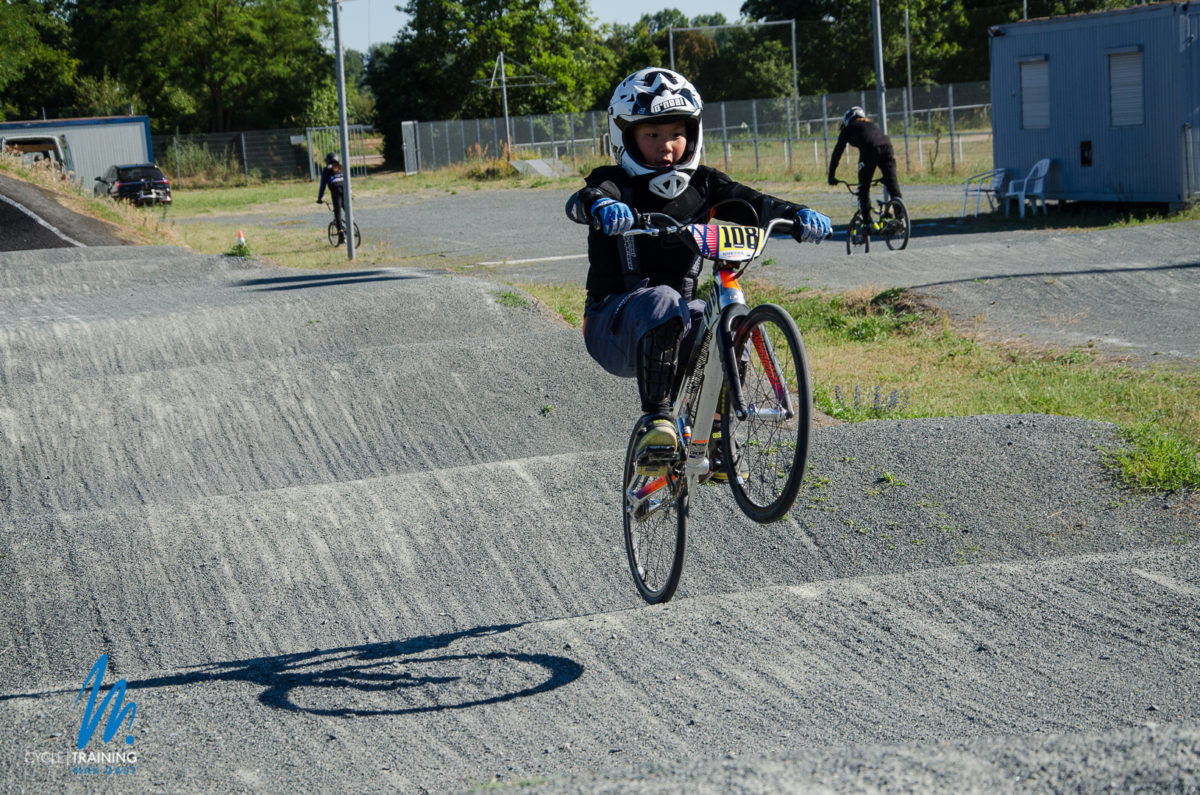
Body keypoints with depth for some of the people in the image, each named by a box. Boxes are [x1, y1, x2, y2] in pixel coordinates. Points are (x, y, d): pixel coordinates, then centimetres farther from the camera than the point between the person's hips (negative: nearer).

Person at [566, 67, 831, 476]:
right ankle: (656, 419, -32)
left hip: (679, 314, 5)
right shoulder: (617, 182, -6)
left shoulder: (701, 185, 7)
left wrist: (797, 214, -28)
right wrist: (602, 206, -54)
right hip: (615, 323, -5)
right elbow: (581, 200, -28)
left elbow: (750, 203, -7)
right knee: (661, 302, -36)